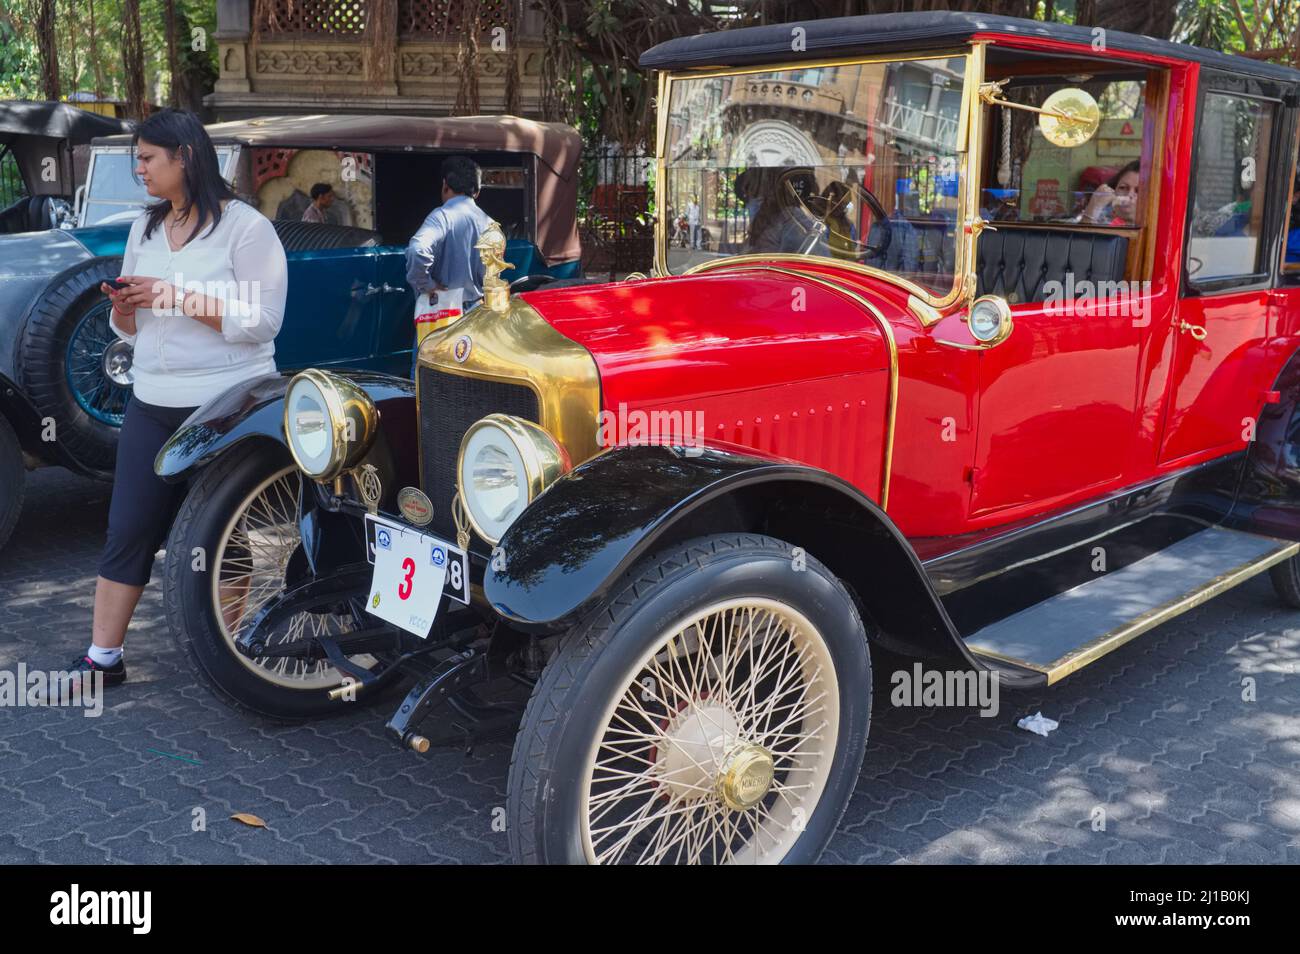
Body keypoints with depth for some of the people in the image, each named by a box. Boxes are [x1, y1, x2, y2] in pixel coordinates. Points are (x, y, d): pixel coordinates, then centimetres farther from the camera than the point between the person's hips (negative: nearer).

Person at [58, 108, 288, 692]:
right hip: (152, 404, 6)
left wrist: (178, 297, -19)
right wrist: (124, 307, -5)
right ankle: (103, 658, 16)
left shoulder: (246, 226, -8)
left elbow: (262, 322, -17)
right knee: (127, 529, 7)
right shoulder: (145, 228, 12)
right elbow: (133, 331, 17)